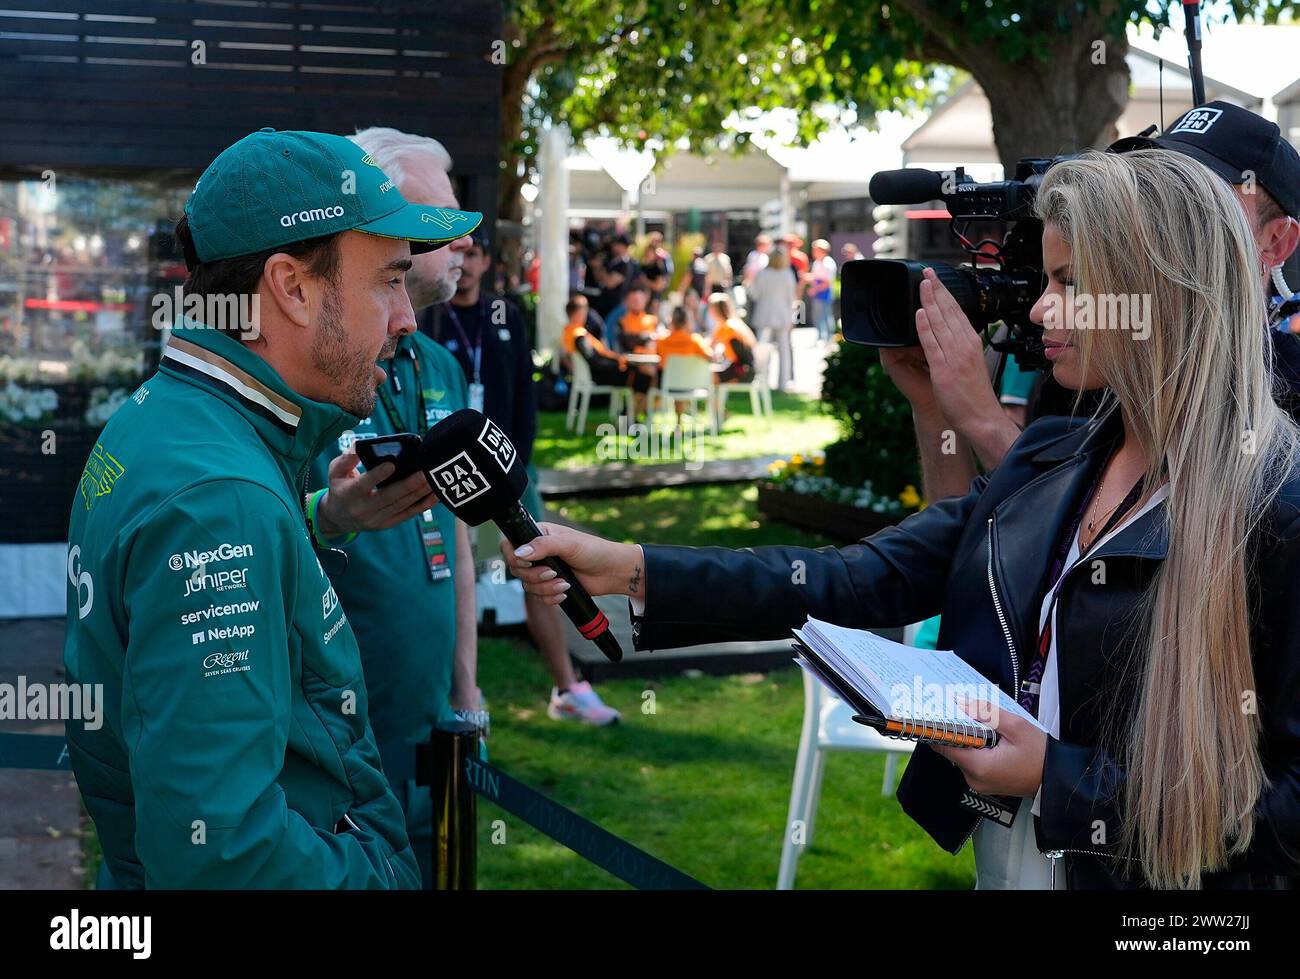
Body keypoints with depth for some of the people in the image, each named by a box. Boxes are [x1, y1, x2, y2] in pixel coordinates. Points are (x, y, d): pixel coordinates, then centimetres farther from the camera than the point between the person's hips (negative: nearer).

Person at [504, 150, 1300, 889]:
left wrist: (1060, 779, -20)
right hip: (998, 860, 7)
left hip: (1137, 870, -6)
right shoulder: (1046, 462, 3)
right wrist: (629, 571, -12)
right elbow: (869, 580, -3)